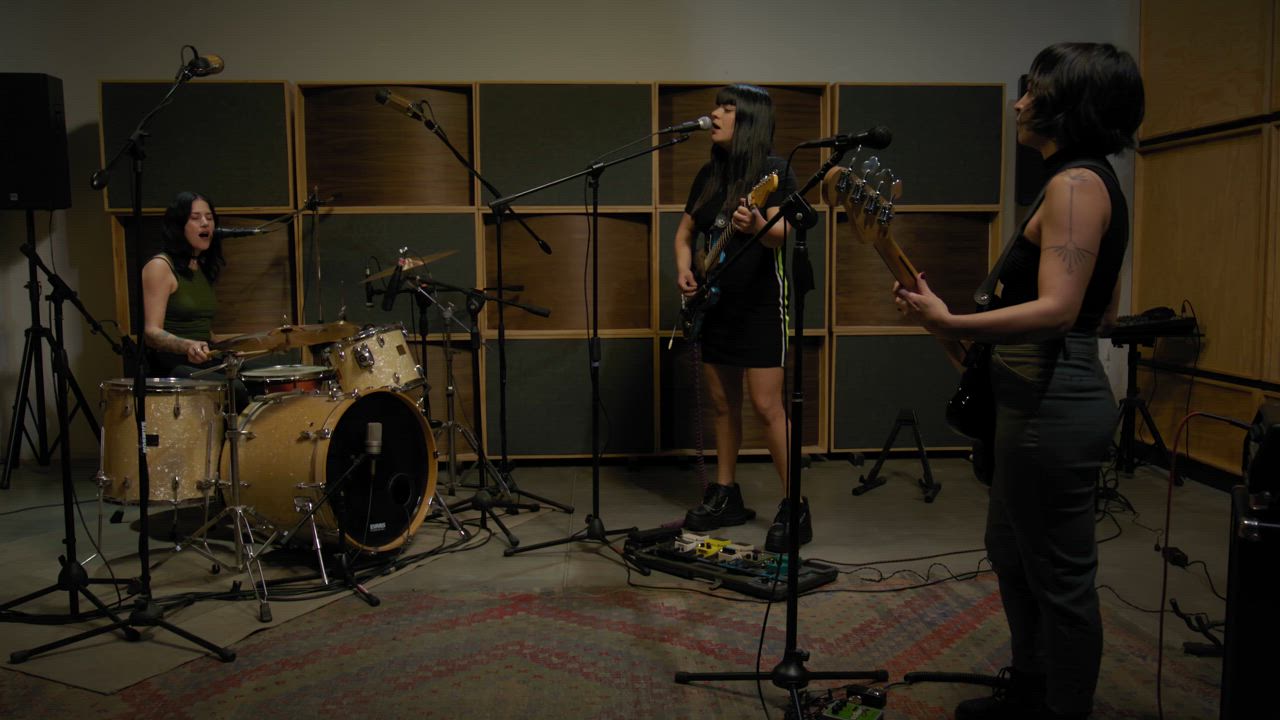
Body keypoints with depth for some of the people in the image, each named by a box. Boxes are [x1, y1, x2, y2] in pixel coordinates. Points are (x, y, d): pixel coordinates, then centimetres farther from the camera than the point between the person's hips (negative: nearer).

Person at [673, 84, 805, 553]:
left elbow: (780, 233, -22)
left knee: (767, 406, -9)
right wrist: (684, 271, -1)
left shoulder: (774, 171, -8)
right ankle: (725, 496, 23)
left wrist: (756, 226, -45)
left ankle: (795, 507, 0)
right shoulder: (709, 174, 11)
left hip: (759, 303, -7)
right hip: (714, 303, 7)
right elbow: (685, 233, 18)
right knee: (722, 404, 12)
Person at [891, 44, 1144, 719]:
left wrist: (949, 323, -34)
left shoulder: (1074, 184, -17)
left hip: (1053, 405, -11)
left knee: (1060, 574, 3)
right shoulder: (1093, 181, 14)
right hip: (1049, 396, 11)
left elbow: (1057, 309, -27)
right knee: (1011, 551, 23)